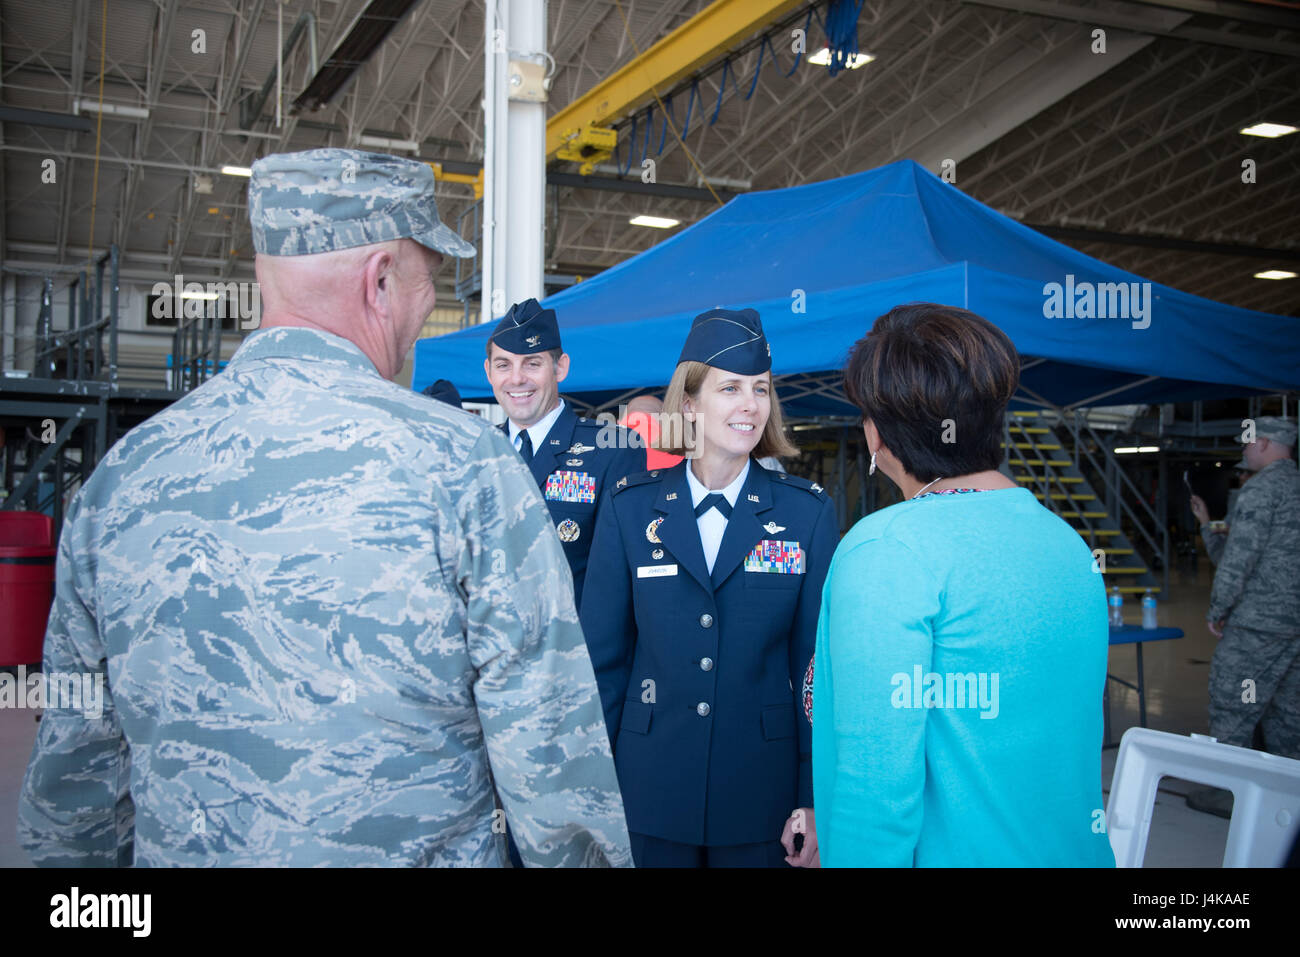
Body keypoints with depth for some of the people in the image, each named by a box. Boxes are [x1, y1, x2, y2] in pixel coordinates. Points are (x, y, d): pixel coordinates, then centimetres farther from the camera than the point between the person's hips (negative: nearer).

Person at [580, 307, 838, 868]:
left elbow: (818, 662, -1)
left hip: (761, 793, 0)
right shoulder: (630, 507, -1)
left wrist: (815, 798, -4)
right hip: (648, 792, 1)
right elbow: (602, 653, 2)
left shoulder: (808, 512, -1)